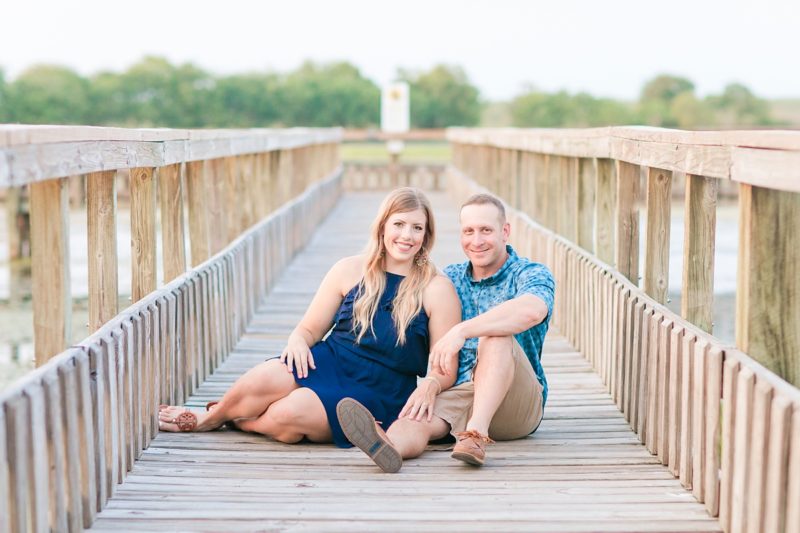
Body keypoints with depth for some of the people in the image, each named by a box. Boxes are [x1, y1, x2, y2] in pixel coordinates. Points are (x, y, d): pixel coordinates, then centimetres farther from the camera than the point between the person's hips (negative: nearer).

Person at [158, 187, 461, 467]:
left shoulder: (437, 289, -1)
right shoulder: (350, 271, 6)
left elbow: (446, 369, -1)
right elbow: (309, 329, 12)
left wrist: (430, 385, -25)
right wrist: (298, 340, -13)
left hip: (378, 393, -2)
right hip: (328, 363, 3)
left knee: (288, 415, -30)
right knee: (261, 382, -30)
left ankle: (220, 418, 2)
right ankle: (210, 416, 3)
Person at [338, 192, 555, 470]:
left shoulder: (532, 274, 0)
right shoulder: (450, 278, 18)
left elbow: (532, 311, -25)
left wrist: (462, 330, -34)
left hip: (518, 402, -3)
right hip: (456, 394, 3)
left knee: (496, 336, -31)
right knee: (417, 418, -30)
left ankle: (476, 432, -46)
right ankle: (388, 446, -63)